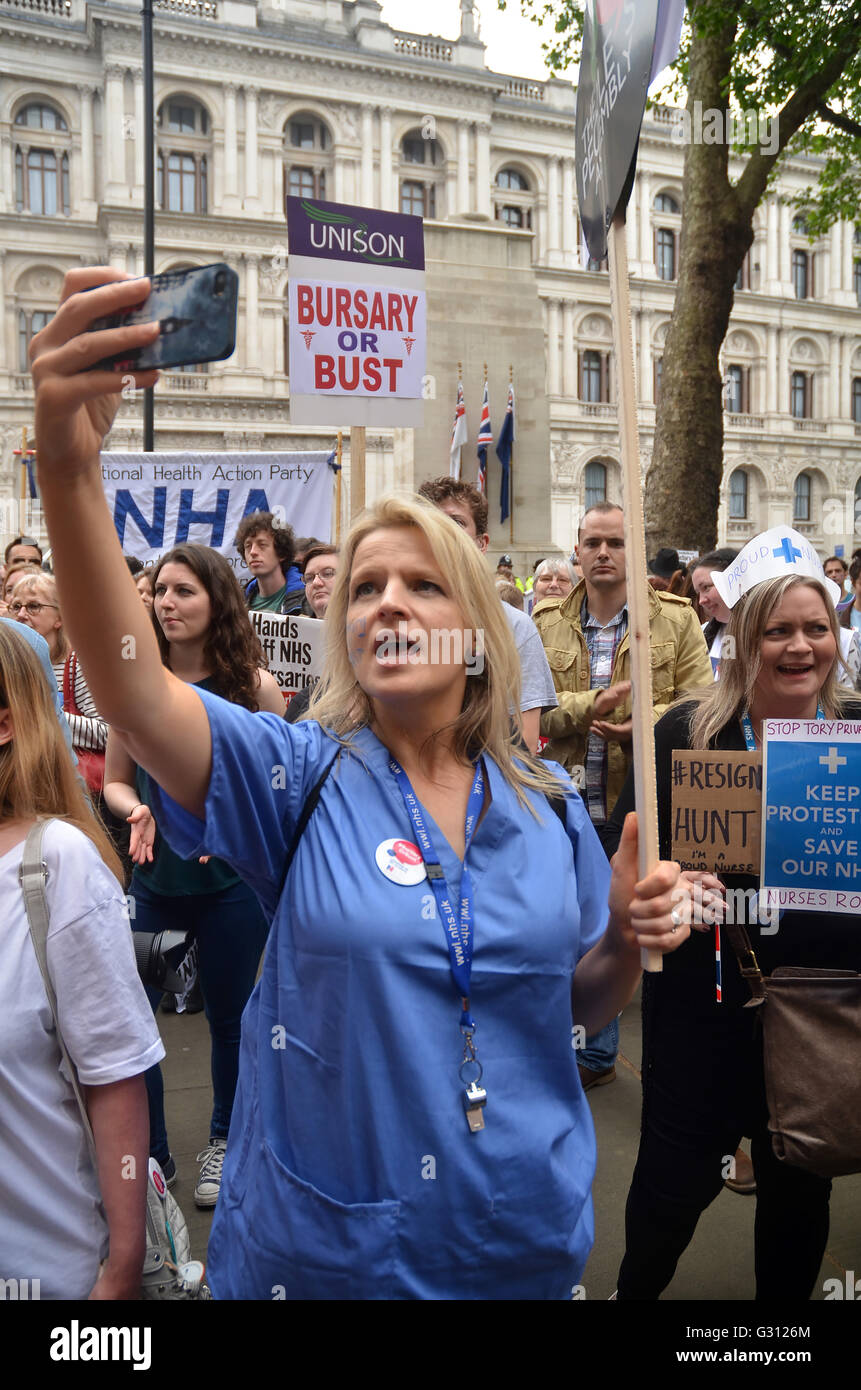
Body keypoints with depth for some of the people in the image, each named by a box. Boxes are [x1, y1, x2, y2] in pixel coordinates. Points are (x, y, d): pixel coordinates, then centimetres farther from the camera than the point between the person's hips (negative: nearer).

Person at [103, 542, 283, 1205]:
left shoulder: (254, 686, -9)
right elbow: (115, 781, 5)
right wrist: (137, 811, -15)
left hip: (232, 881, -2)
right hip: (153, 879, 2)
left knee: (229, 1015, 12)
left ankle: (224, 1142, 37)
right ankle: (150, 1153, 21)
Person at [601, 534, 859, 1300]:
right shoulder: (688, 732, -6)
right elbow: (619, 851, -5)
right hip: (707, 999, -2)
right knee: (677, 1178, 8)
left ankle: (785, 1296, 47)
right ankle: (636, 1287, 39)